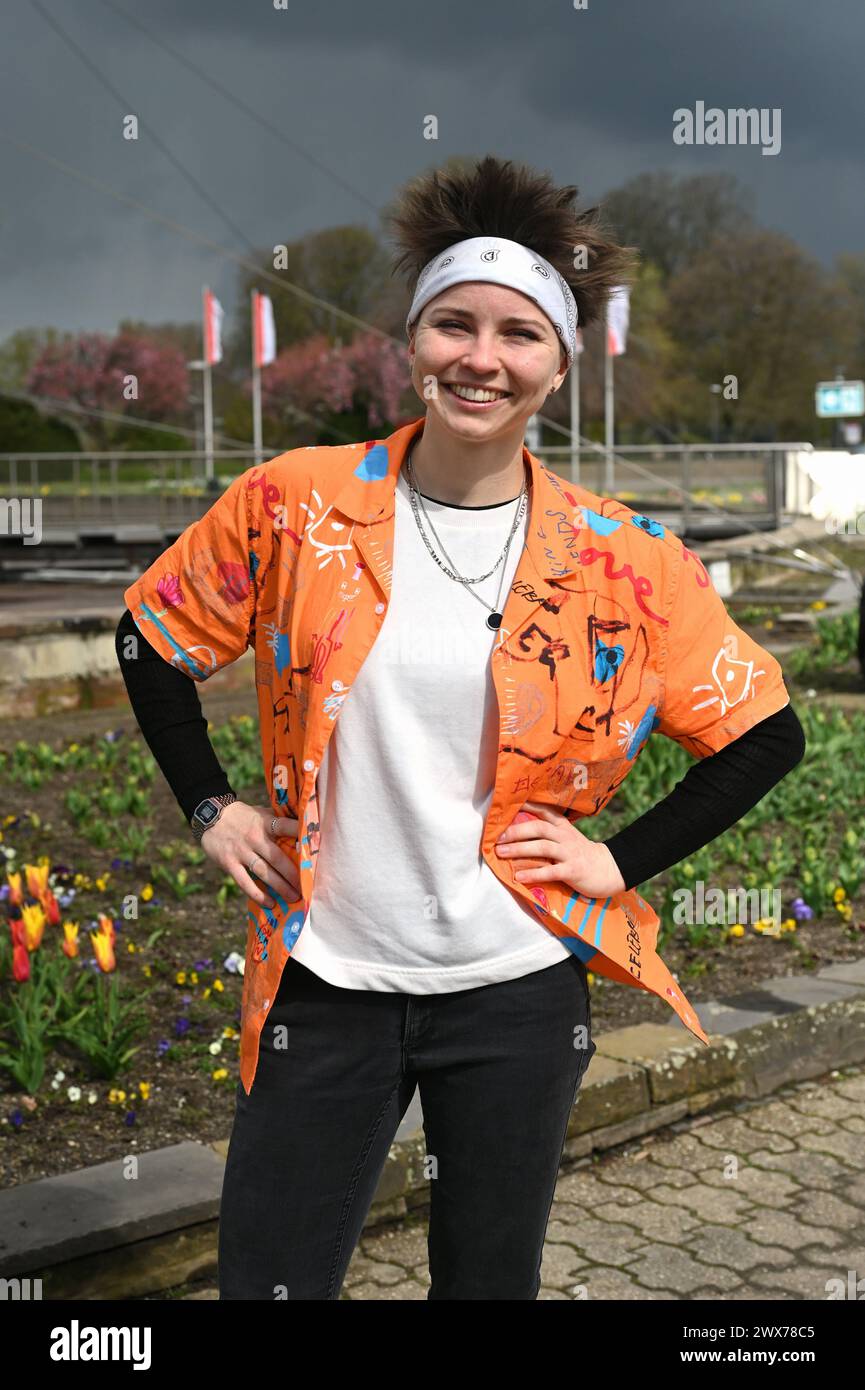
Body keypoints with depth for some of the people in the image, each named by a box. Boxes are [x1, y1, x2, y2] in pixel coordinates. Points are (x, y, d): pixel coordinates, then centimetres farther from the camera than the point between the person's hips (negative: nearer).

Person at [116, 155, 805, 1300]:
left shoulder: (621, 562, -7)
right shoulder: (297, 506, -5)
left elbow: (765, 735, 2)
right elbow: (154, 640, 9)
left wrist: (622, 860, -3)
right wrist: (208, 806, 5)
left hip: (515, 989, 0)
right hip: (325, 980, 0)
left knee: (490, 1281, 17)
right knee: (268, 1281, 10)